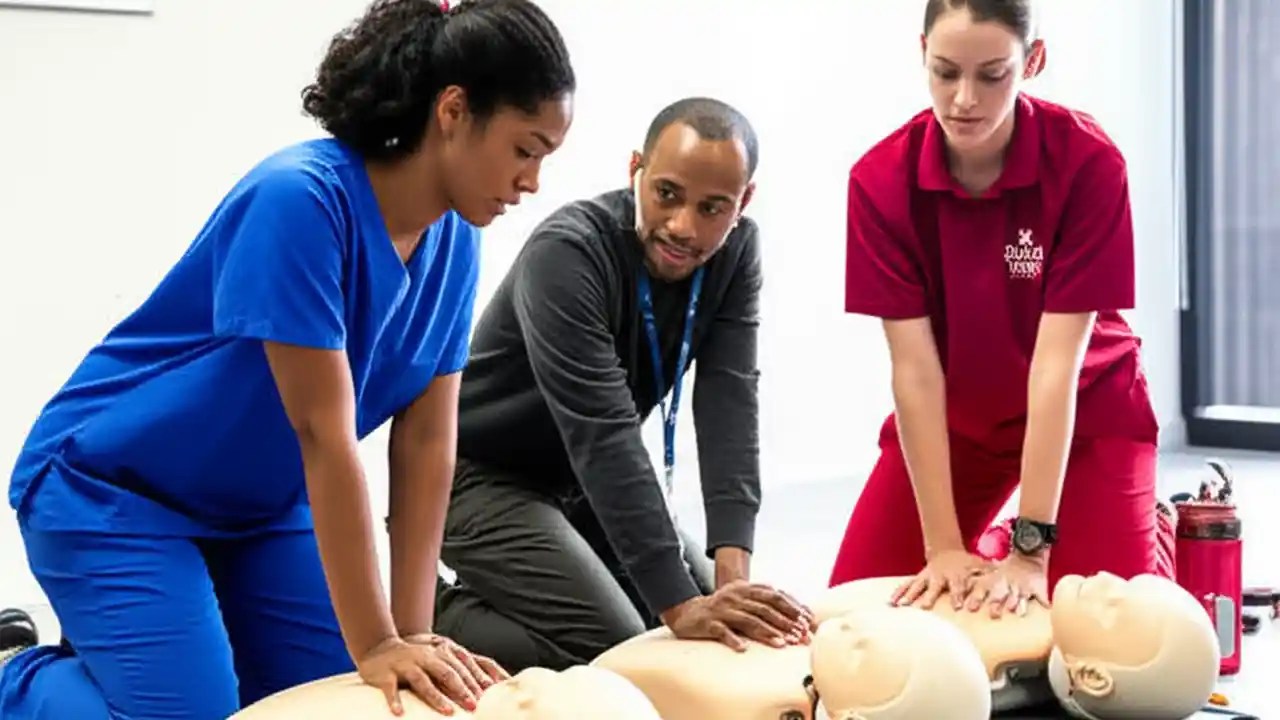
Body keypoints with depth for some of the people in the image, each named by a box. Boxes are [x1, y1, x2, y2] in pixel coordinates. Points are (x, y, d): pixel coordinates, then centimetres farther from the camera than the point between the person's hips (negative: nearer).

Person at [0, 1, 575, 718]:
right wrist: (374, 643, -28)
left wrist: (413, 633, -12)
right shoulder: (301, 198, -29)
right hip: (114, 491, -7)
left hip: (263, 503, 8)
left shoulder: (453, 242, -6)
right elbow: (324, 434, -31)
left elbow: (427, 442, -7)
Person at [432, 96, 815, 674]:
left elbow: (729, 407, -20)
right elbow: (604, 435, -37)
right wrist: (680, 606, -43)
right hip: (484, 478, -7)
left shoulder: (736, 252, -12)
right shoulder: (567, 253, -31)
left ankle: (495, 603, 16)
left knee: (727, 635, 6)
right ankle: (432, 619, 0)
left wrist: (732, 573, -33)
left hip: (583, 480, 7)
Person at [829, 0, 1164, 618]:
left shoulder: (1088, 162, -26)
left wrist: (1031, 549, -31)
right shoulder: (881, 178, -21)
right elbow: (914, 368, -22)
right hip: (949, 419, 2)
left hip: (1086, 413, -2)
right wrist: (944, 546, -25)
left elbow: (1057, 363, -29)